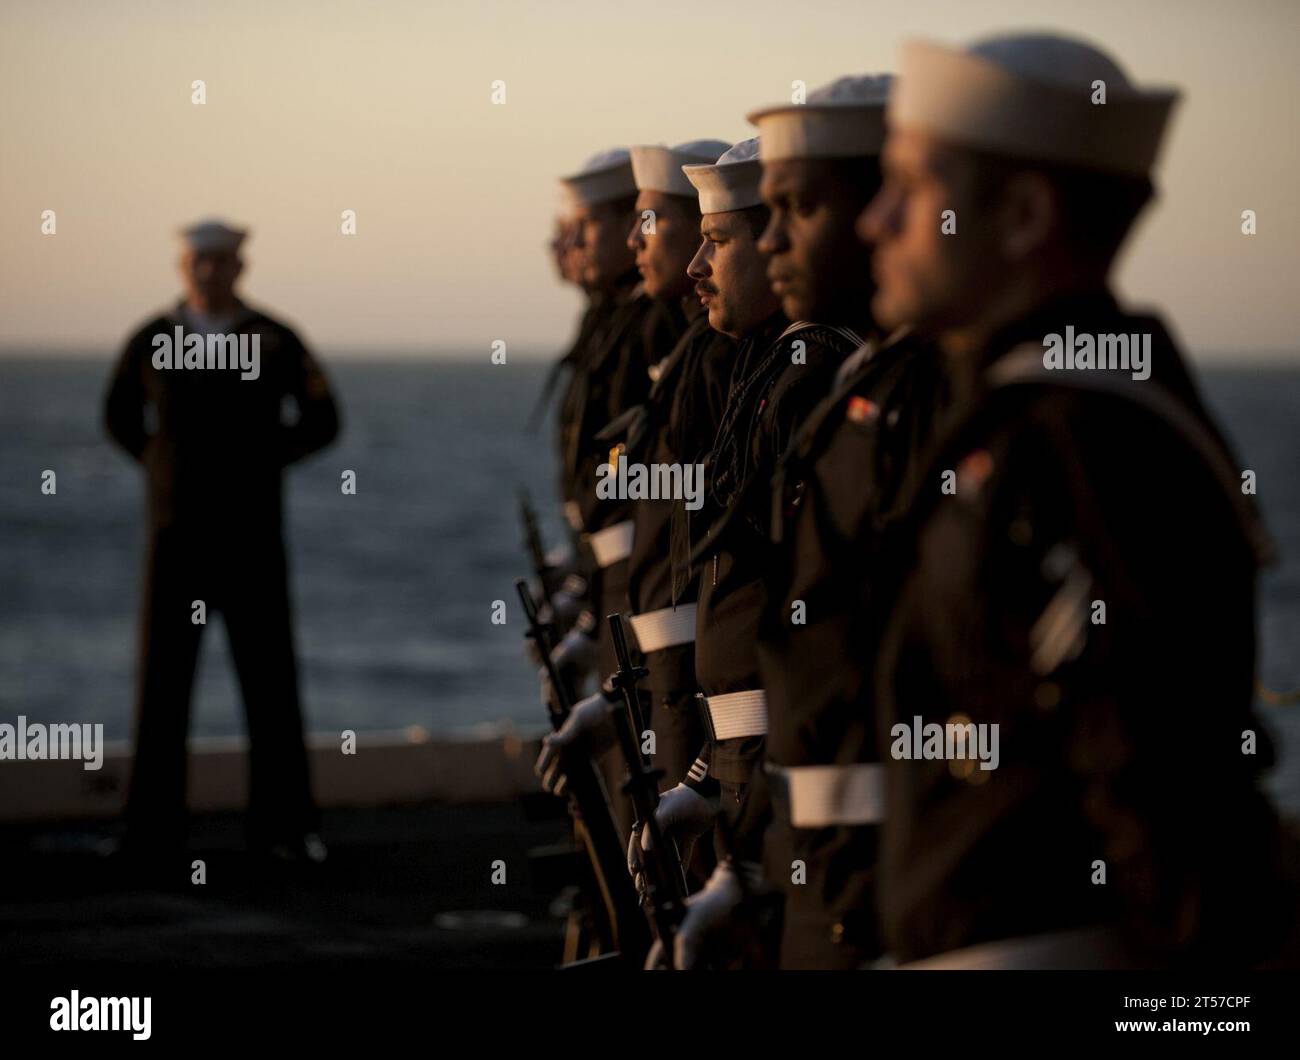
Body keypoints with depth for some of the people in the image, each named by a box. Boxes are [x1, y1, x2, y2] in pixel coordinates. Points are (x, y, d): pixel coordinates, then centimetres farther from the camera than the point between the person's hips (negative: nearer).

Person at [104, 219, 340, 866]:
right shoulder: (151, 343, 2)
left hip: (252, 539, -1)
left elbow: (321, 421, 11)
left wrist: (261, 461, 2)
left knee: (271, 684, -2)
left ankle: (281, 825, 4)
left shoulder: (276, 343, -1)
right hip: (176, 539, 1)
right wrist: (161, 467, 8)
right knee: (163, 683, 2)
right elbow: (120, 416, 19)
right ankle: (153, 825, 10)